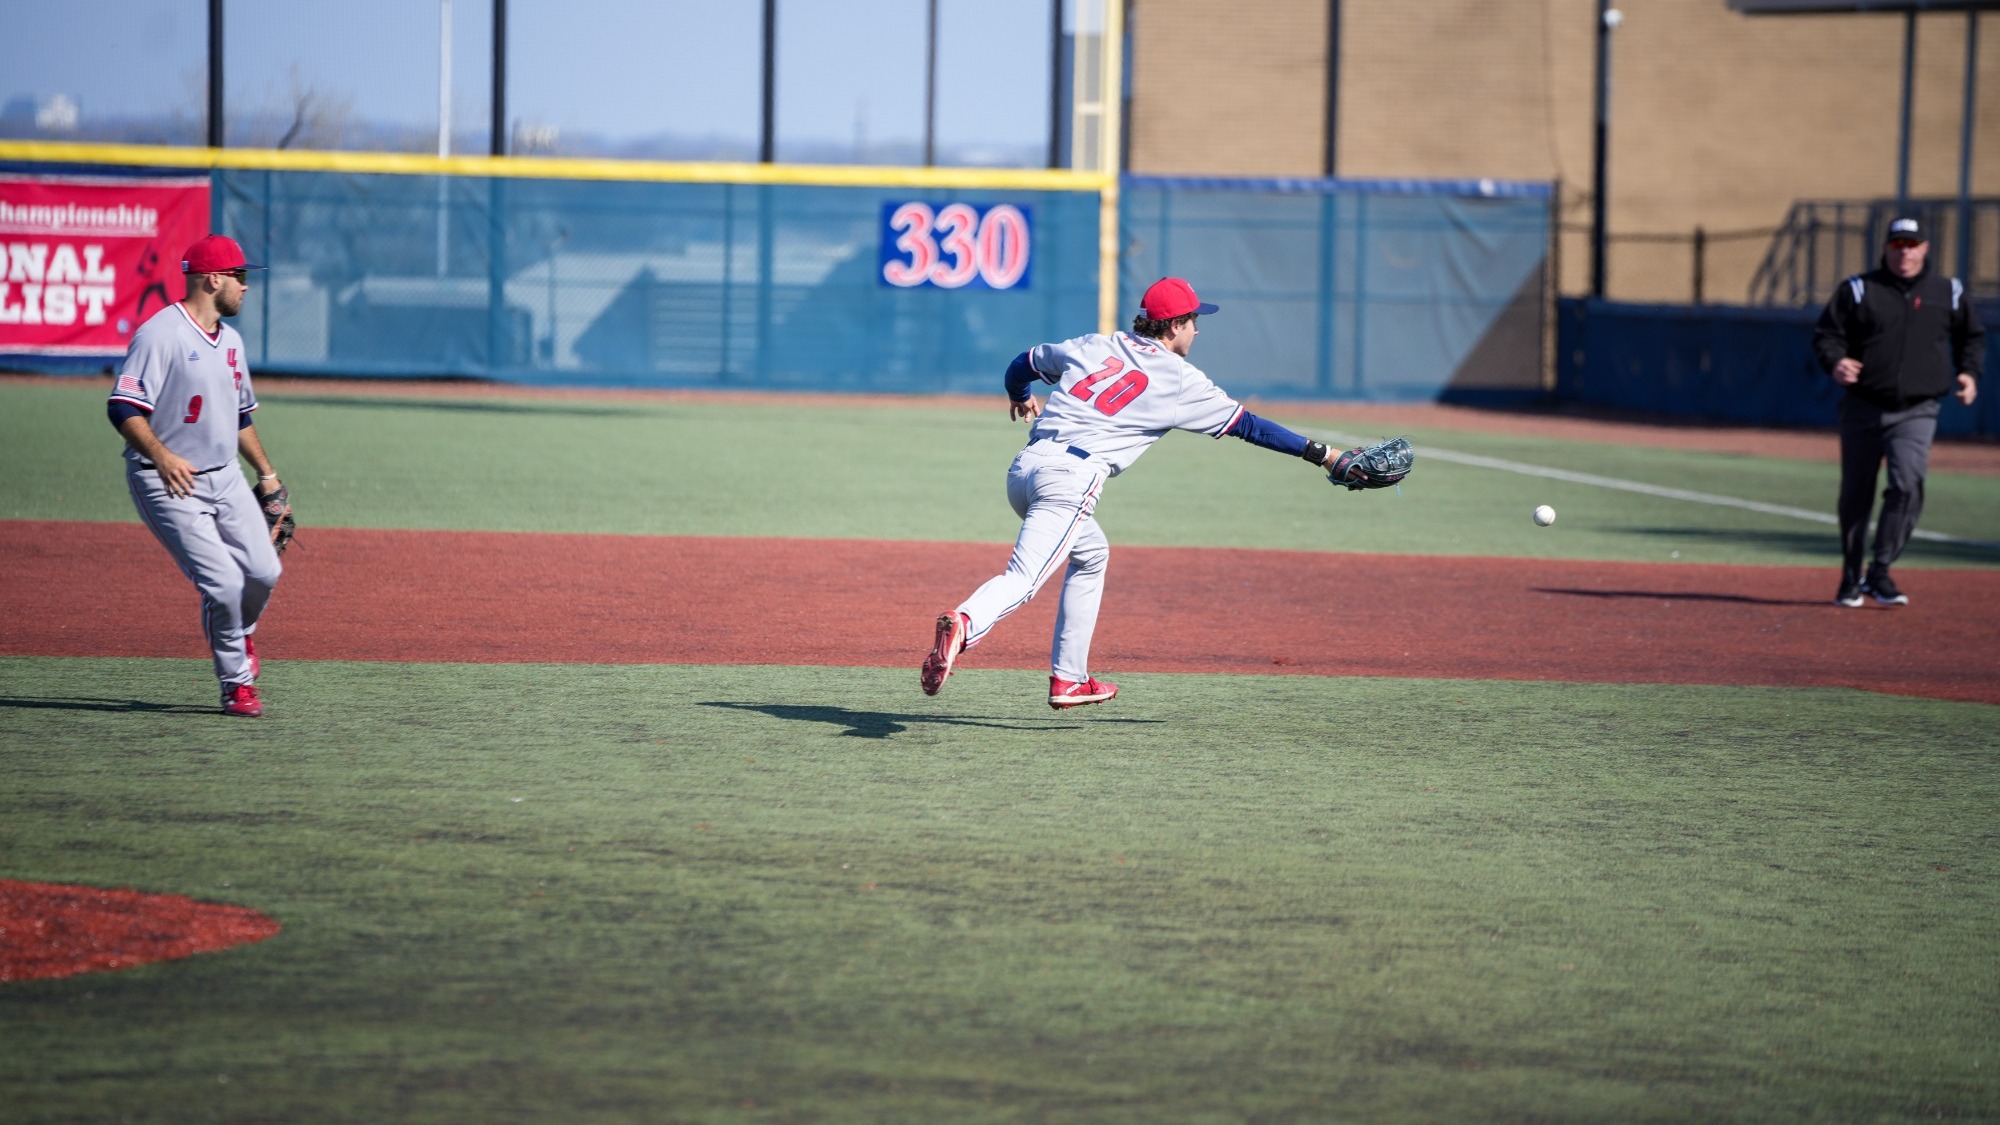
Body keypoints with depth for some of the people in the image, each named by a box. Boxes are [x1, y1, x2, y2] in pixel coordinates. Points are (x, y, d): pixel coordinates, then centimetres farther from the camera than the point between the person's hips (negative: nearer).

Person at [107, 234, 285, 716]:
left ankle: (239, 635, 28)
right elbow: (123, 408, -21)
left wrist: (267, 474, 23)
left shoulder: (230, 340, 13)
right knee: (223, 583, -14)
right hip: (169, 486, -7)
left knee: (263, 572, -5)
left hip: (225, 477, 7)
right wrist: (161, 456, -33)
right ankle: (237, 685, 4)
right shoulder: (160, 334, -15)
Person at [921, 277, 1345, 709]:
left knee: (1091, 553, 27)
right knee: (1022, 580, -16)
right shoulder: (1181, 380, 8)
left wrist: (1021, 397, 56)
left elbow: (1024, 364, 33)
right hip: (1073, 476, -7)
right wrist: (1321, 454, 17)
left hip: (1023, 467, 7)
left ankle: (1069, 679, 21)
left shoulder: (1094, 347, 21)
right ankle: (963, 624, -46)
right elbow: (1246, 425, 11)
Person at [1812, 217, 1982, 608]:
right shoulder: (1857, 290, 2)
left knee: (1907, 485, -20)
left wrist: (1969, 372, 2)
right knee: (1856, 494, 7)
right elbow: (1826, 334, 1)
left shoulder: (1949, 293, 7)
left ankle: (1880, 572, -14)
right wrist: (1835, 362, -21)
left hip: (1916, 412, 0)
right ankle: (1851, 579, 21)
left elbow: (1972, 337, 20)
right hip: (1863, 409, 0)